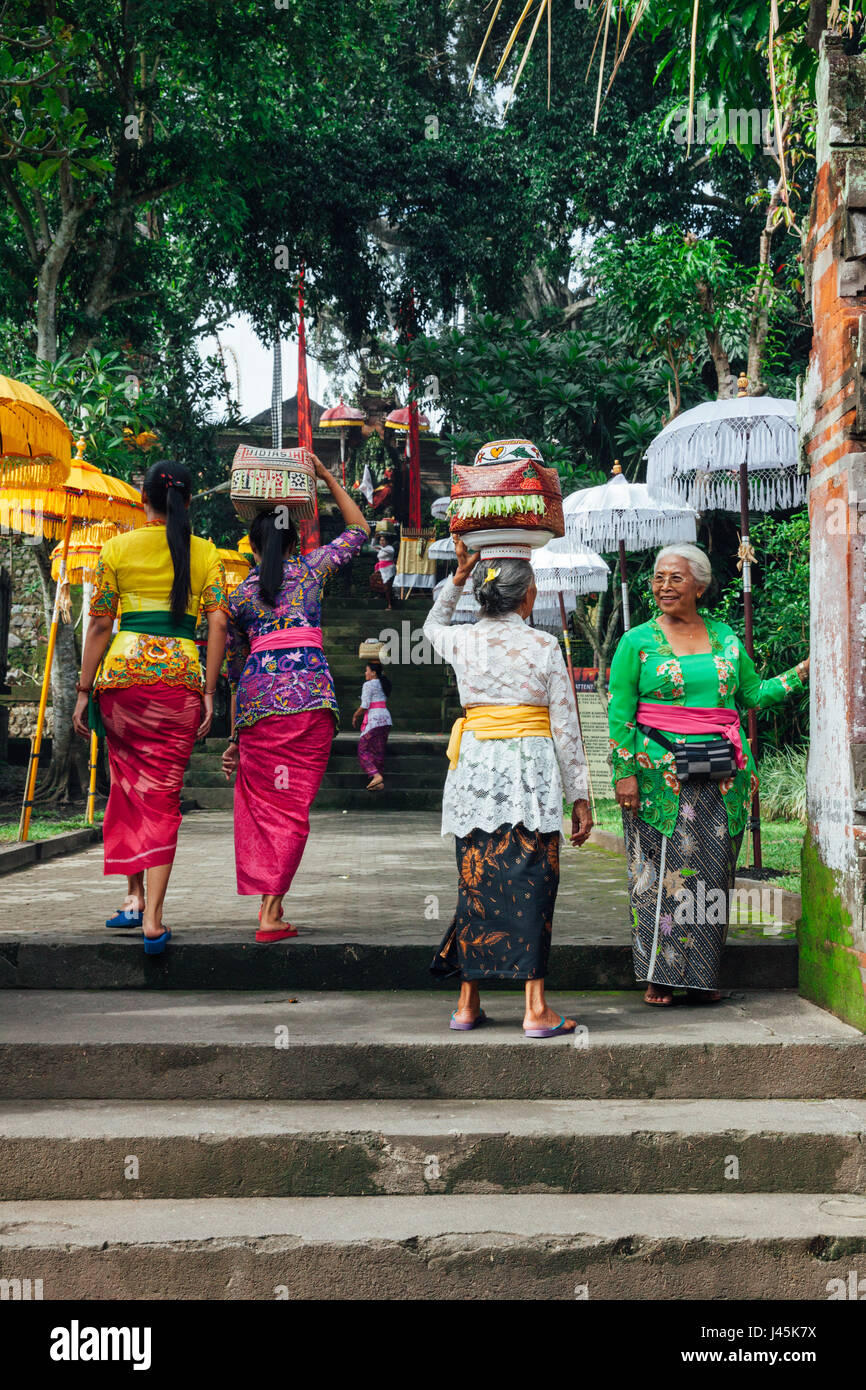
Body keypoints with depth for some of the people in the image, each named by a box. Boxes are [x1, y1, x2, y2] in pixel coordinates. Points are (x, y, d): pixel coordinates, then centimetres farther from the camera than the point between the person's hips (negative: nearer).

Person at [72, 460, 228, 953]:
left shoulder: (118, 548, 6)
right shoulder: (206, 553, 7)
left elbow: (100, 625, 4)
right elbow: (218, 624, -1)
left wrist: (84, 691, 8)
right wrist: (209, 693, 0)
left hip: (123, 672, 0)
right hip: (180, 675, 0)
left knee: (128, 786, 18)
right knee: (163, 796, 3)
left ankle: (134, 897, 18)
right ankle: (153, 918, -6)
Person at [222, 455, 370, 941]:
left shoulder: (240, 594, 17)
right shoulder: (311, 568, 12)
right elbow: (359, 528, 26)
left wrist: (236, 735, 22)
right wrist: (326, 475, 33)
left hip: (258, 694, 2)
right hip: (310, 691, -2)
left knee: (261, 804, 12)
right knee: (294, 806, 0)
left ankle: (266, 897, 14)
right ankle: (272, 908, -5)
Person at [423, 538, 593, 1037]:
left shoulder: (463, 640, 5)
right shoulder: (545, 646, -2)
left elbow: (432, 626, 32)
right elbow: (565, 728, -2)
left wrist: (459, 575, 24)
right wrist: (579, 796, 4)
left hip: (476, 767, 3)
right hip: (532, 769, -3)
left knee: (477, 881, 10)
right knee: (530, 884, -1)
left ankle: (468, 1004, 15)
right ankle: (536, 1009, -2)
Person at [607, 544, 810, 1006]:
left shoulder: (726, 639, 11)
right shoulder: (637, 642, 2)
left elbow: (754, 693, 20)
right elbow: (618, 715, 0)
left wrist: (804, 670, 12)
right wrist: (624, 773, -7)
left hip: (721, 777, 3)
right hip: (659, 774, -3)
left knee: (712, 875, 5)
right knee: (660, 873, -4)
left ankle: (702, 975, 14)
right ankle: (659, 975, 4)